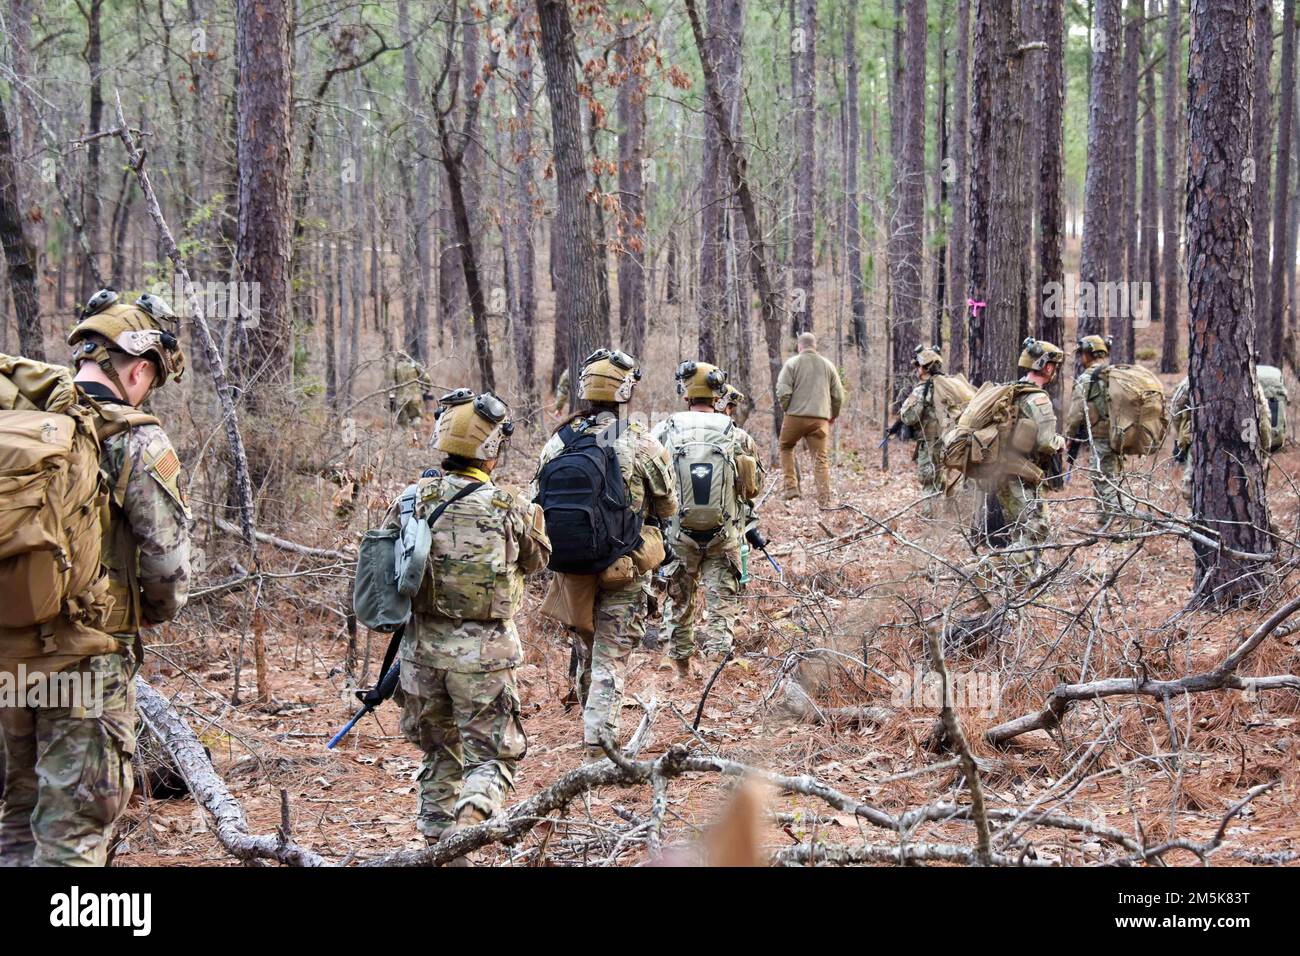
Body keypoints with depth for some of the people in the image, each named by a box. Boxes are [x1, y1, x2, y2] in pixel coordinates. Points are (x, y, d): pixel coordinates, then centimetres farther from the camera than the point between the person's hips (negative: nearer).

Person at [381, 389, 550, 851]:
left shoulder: (411, 500, -4)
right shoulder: (510, 509, -11)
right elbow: (536, 560, 7)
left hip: (421, 646, 4)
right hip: (482, 651, -3)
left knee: (439, 753, 22)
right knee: (491, 753, 7)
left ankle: (438, 840, 29)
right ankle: (472, 817, -19)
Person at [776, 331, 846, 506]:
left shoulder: (792, 363, -1)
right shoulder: (828, 365, 10)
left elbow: (783, 391, -10)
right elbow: (838, 395, 11)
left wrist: (786, 409, 8)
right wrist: (833, 415, 26)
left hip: (795, 416, -2)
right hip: (820, 418, 2)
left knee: (786, 447, 21)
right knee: (821, 459, 3)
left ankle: (791, 486, 9)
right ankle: (824, 501, -2)